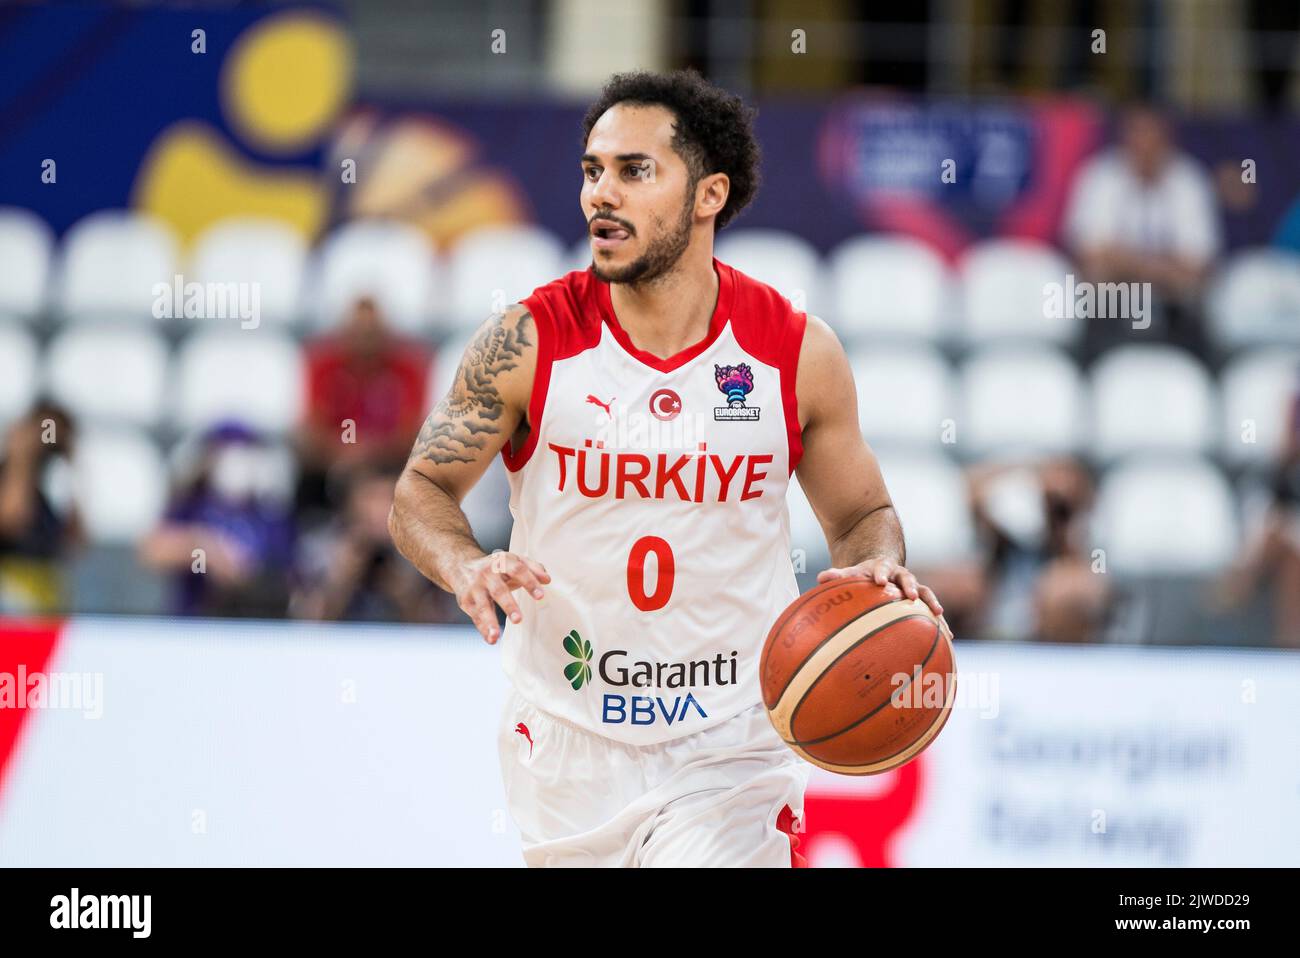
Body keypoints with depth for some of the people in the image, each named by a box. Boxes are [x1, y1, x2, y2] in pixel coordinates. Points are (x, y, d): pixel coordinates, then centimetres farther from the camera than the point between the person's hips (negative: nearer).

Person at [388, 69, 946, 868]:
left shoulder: (799, 353, -5)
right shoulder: (530, 343, -8)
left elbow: (862, 514, 8)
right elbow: (423, 489, 0)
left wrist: (880, 571, -15)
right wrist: (466, 569, -21)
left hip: (731, 751, -1)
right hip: (571, 749, 1)